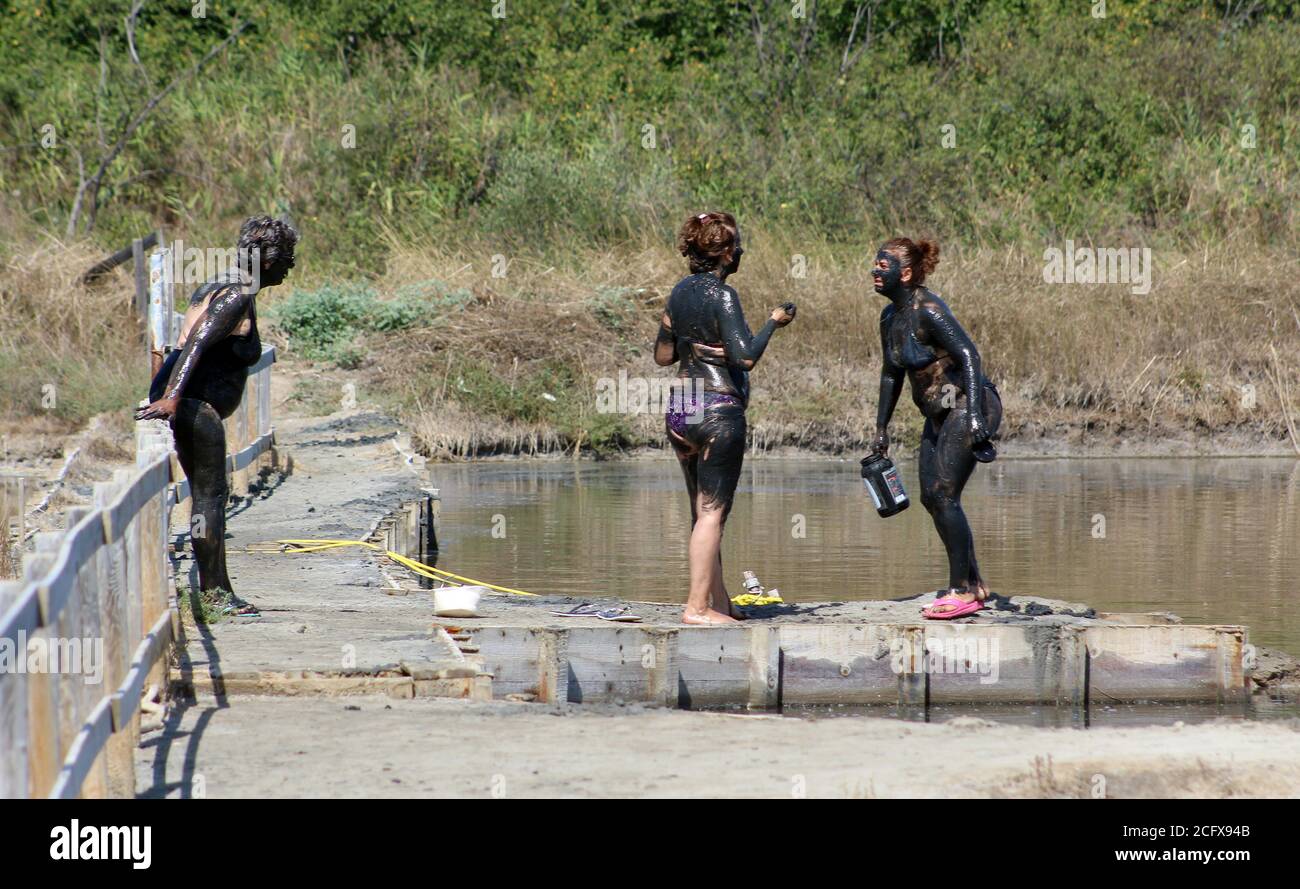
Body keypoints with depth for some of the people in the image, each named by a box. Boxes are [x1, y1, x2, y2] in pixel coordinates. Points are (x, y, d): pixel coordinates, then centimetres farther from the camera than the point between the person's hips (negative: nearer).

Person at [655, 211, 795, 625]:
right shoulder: (722, 295, -13)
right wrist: (773, 322, -7)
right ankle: (697, 606, -6)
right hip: (718, 410, -8)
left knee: (702, 510, 14)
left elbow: (662, 355, 15)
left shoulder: (681, 292, 9)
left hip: (680, 407, 8)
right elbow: (746, 357, -21)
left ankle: (720, 602, 21)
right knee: (713, 511, -3)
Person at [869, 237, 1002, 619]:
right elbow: (891, 373, 22)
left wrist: (974, 415, -34)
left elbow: (969, 356, -27)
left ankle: (962, 591, -7)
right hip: (939, 415, 10)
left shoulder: (928, 311, -19)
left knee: (944, 495, -13)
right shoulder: (890, 317, 9)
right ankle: (974, 584, 18)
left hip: (968, 407, -10)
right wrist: (881, 428, 24)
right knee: (931, 498, 9)